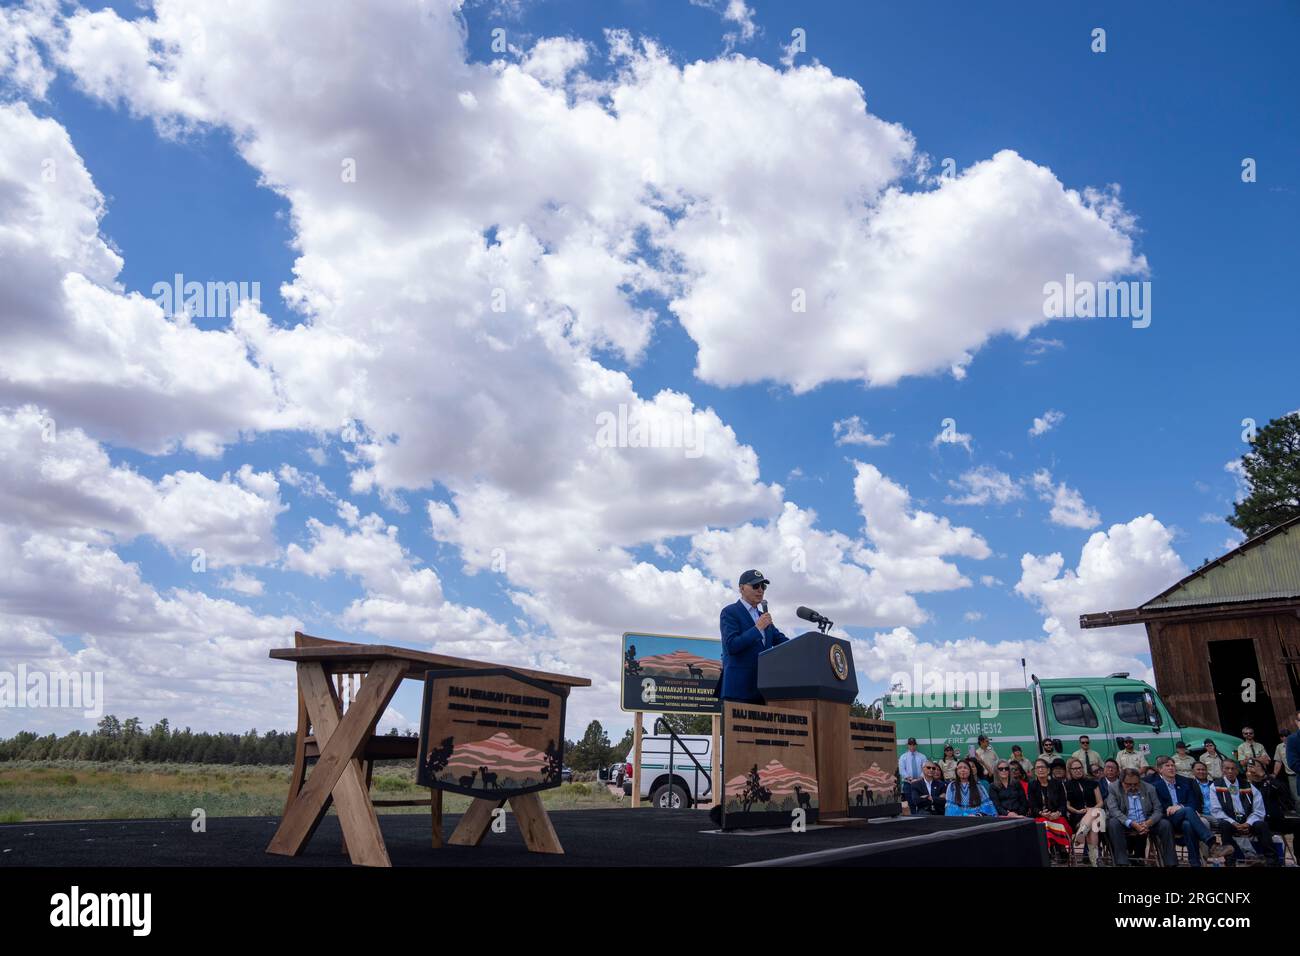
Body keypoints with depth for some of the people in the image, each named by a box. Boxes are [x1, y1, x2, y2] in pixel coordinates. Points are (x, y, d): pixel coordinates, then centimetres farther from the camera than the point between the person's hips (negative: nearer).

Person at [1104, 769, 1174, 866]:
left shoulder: (1149, 789, 4)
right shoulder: (1114, 789, -6)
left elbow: (1158, 810, -1)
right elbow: (1113, 810, -16)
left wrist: (1148, 823, -22)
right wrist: (1132, 824, -29)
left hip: (1146, 825, 3)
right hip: (1125, 825, -3)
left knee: (1165, 824, -21)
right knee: (1114, 823, -33)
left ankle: (1170, 863, -13)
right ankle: (1121, 863, -31)